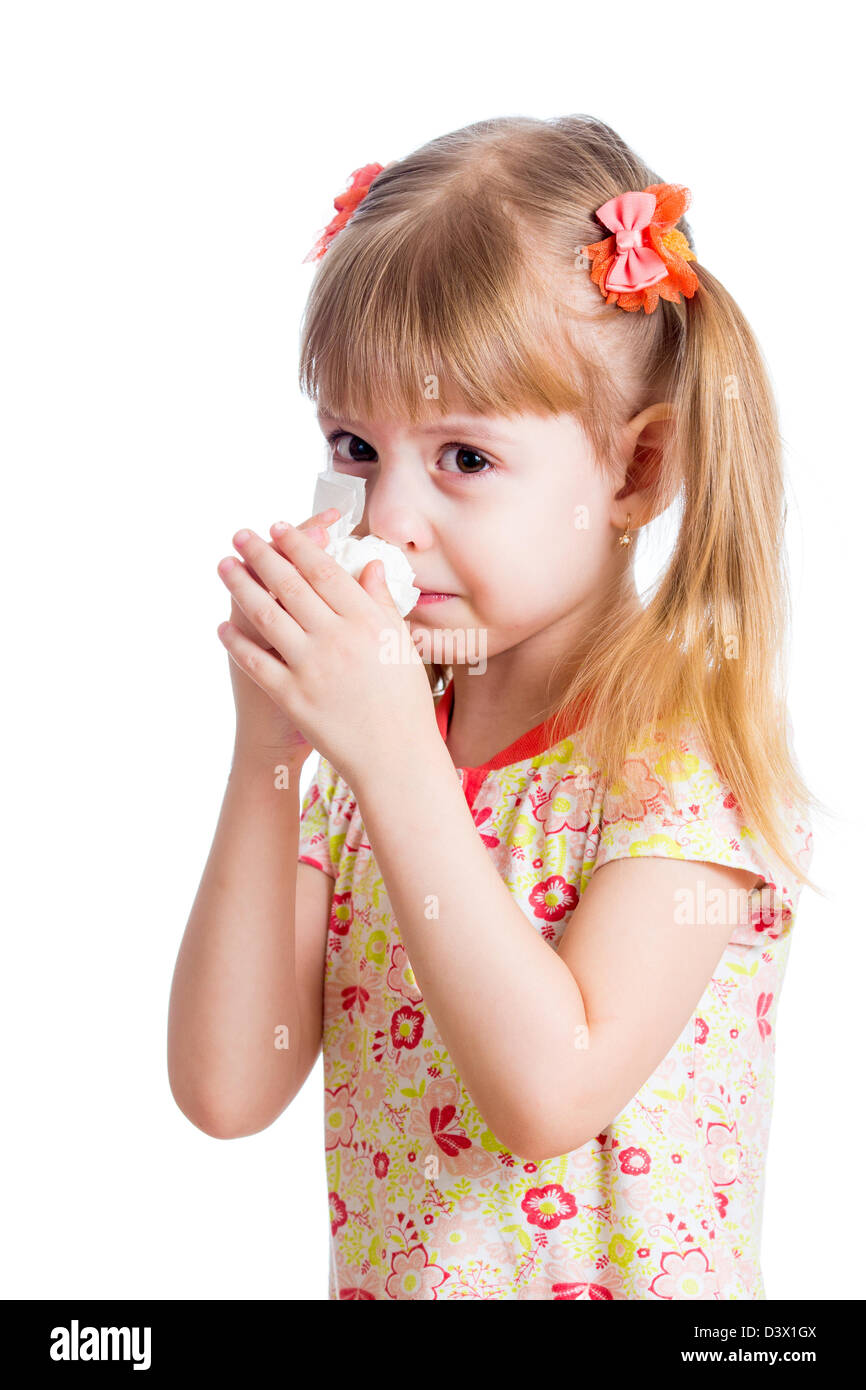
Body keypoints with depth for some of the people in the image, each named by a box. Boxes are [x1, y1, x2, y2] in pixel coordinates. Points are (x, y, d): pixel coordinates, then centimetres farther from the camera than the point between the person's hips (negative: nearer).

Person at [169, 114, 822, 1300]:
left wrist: (396, 759, -25)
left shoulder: (696, 756, -12)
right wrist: (266, 755, -15)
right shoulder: (361, 729, 1)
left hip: (623, 1278, -4)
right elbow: (229, 1092, -7)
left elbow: (549, 1092, -23)